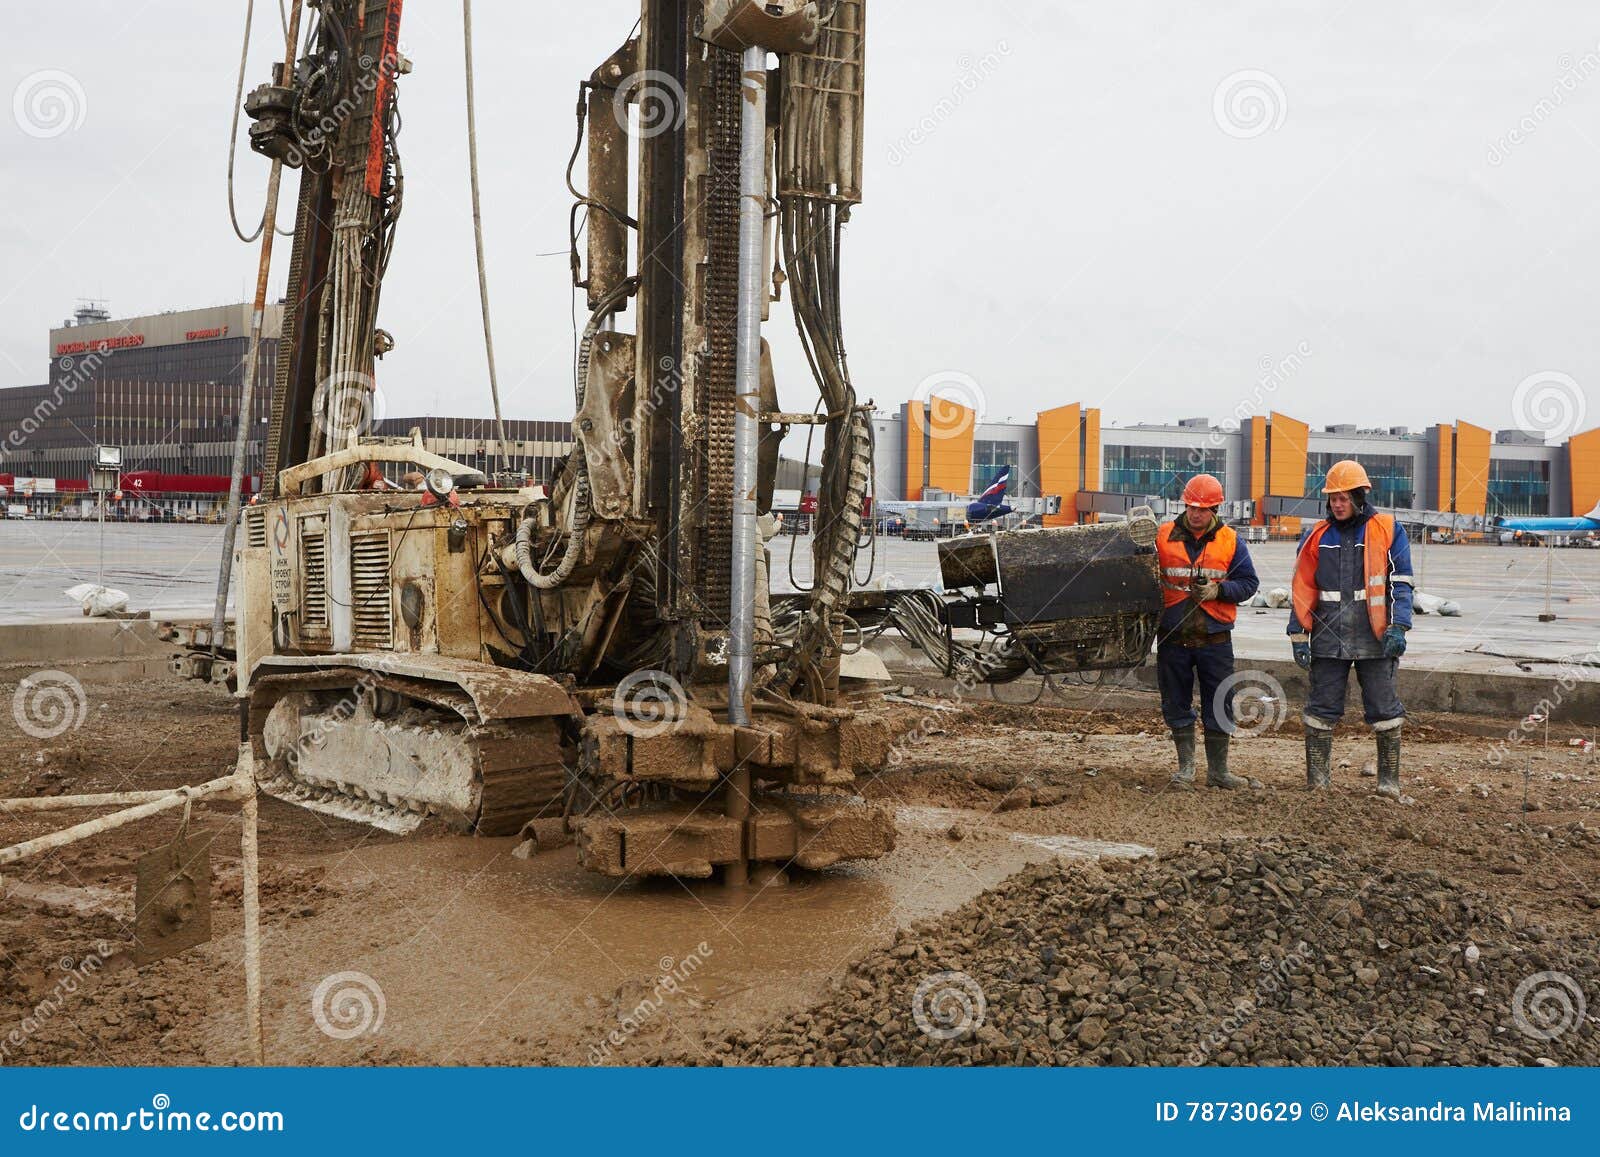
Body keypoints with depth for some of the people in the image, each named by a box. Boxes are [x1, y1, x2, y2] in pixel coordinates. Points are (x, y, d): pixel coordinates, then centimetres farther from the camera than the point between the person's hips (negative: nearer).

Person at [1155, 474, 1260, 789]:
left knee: (1219, 706, 4)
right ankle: (1186, 766, 20)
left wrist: (1218, 590, -12)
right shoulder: (1163, 536, 2)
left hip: (1215, 638, 0)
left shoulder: (1230, 540, 3)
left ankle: (1218, 770, 15)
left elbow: (1249, 582, 4)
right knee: (1177, 704, 7)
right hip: (1173, 637, 0)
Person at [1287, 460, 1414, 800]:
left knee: (1384, 709, 3)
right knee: (1322, 709, 4)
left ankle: (1389, 781, 12)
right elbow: (1303, 589, 10)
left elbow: (1400, 583, 0)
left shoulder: (1387, 530, 2)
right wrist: (1299, 636, 5)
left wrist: (1397, 628, -10)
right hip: (1328, 638, 2)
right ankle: (1316, 781, 12)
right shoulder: (1317, 537, 9)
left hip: (1374, 639, -2)